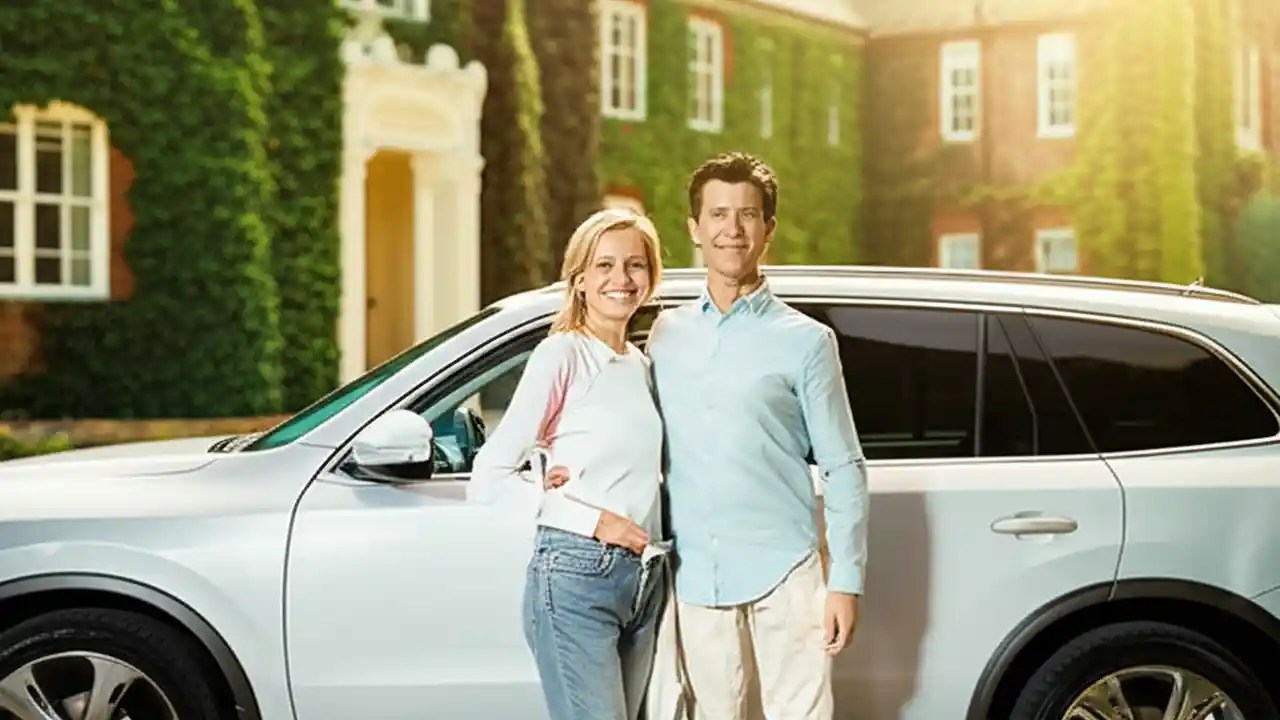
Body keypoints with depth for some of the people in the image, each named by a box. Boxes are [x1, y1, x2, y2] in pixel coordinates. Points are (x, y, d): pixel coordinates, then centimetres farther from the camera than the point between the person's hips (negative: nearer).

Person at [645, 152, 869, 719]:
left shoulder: (805, 340, 0)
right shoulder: (666, 332, 10)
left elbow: (844, 470, 1)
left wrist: (846, 582, -5)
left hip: (784, 573, -3)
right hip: (696, 579, 3)